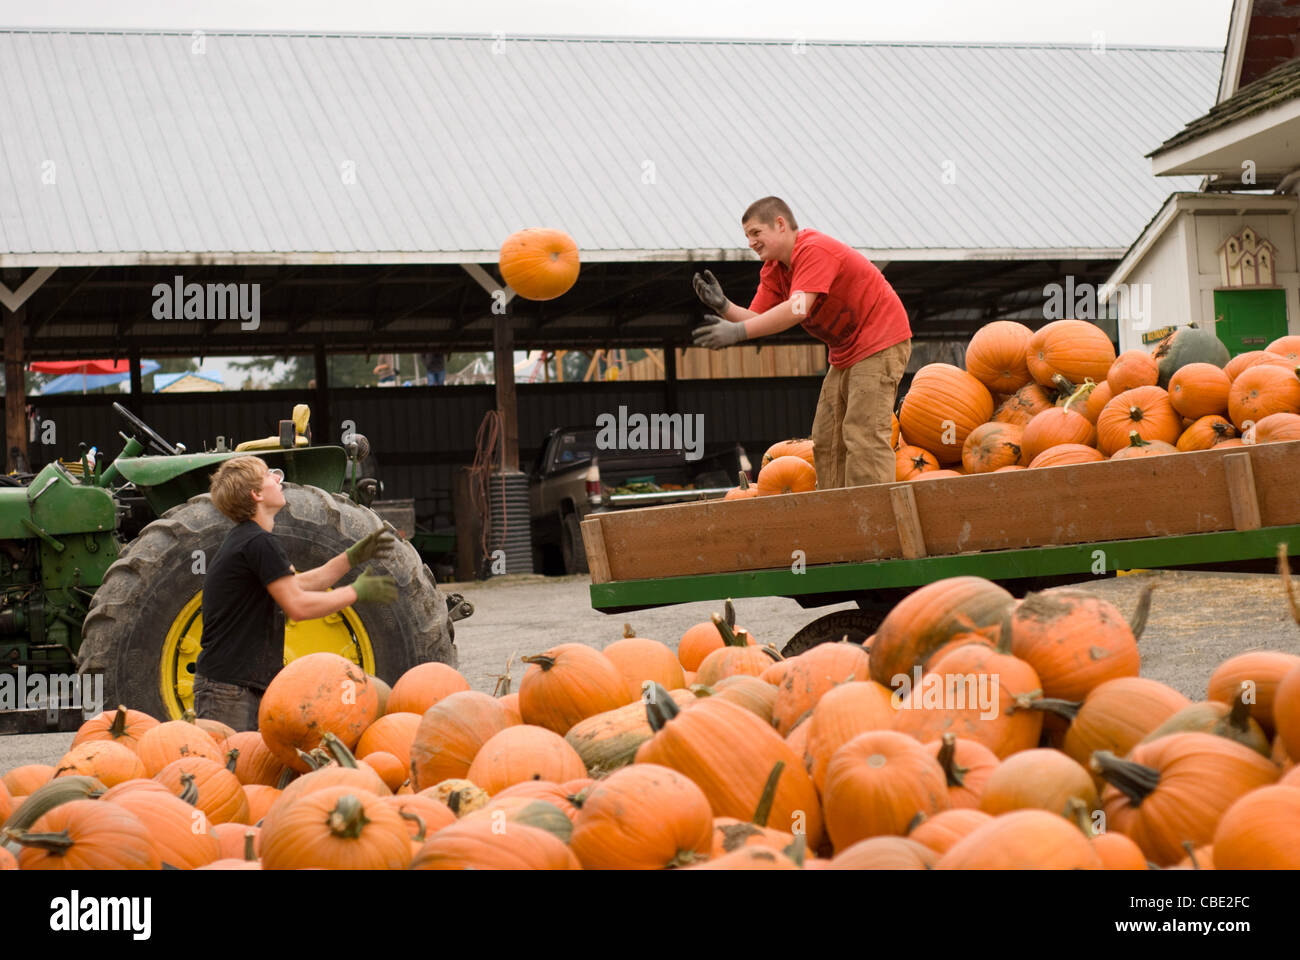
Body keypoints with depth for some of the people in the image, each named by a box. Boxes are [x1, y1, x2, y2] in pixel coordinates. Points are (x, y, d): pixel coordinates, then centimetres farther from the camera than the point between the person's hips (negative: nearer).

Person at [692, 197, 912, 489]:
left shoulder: (814, 250, -22)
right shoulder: (773, 270, 7)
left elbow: (798, 309, -35)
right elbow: (757, 319, -1)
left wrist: (738, 331, -38)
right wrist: (723, 306, -20)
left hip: (879, 343, -10)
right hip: (845, 354, 10)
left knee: (863, 435, -17)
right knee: (825, 439, 7)